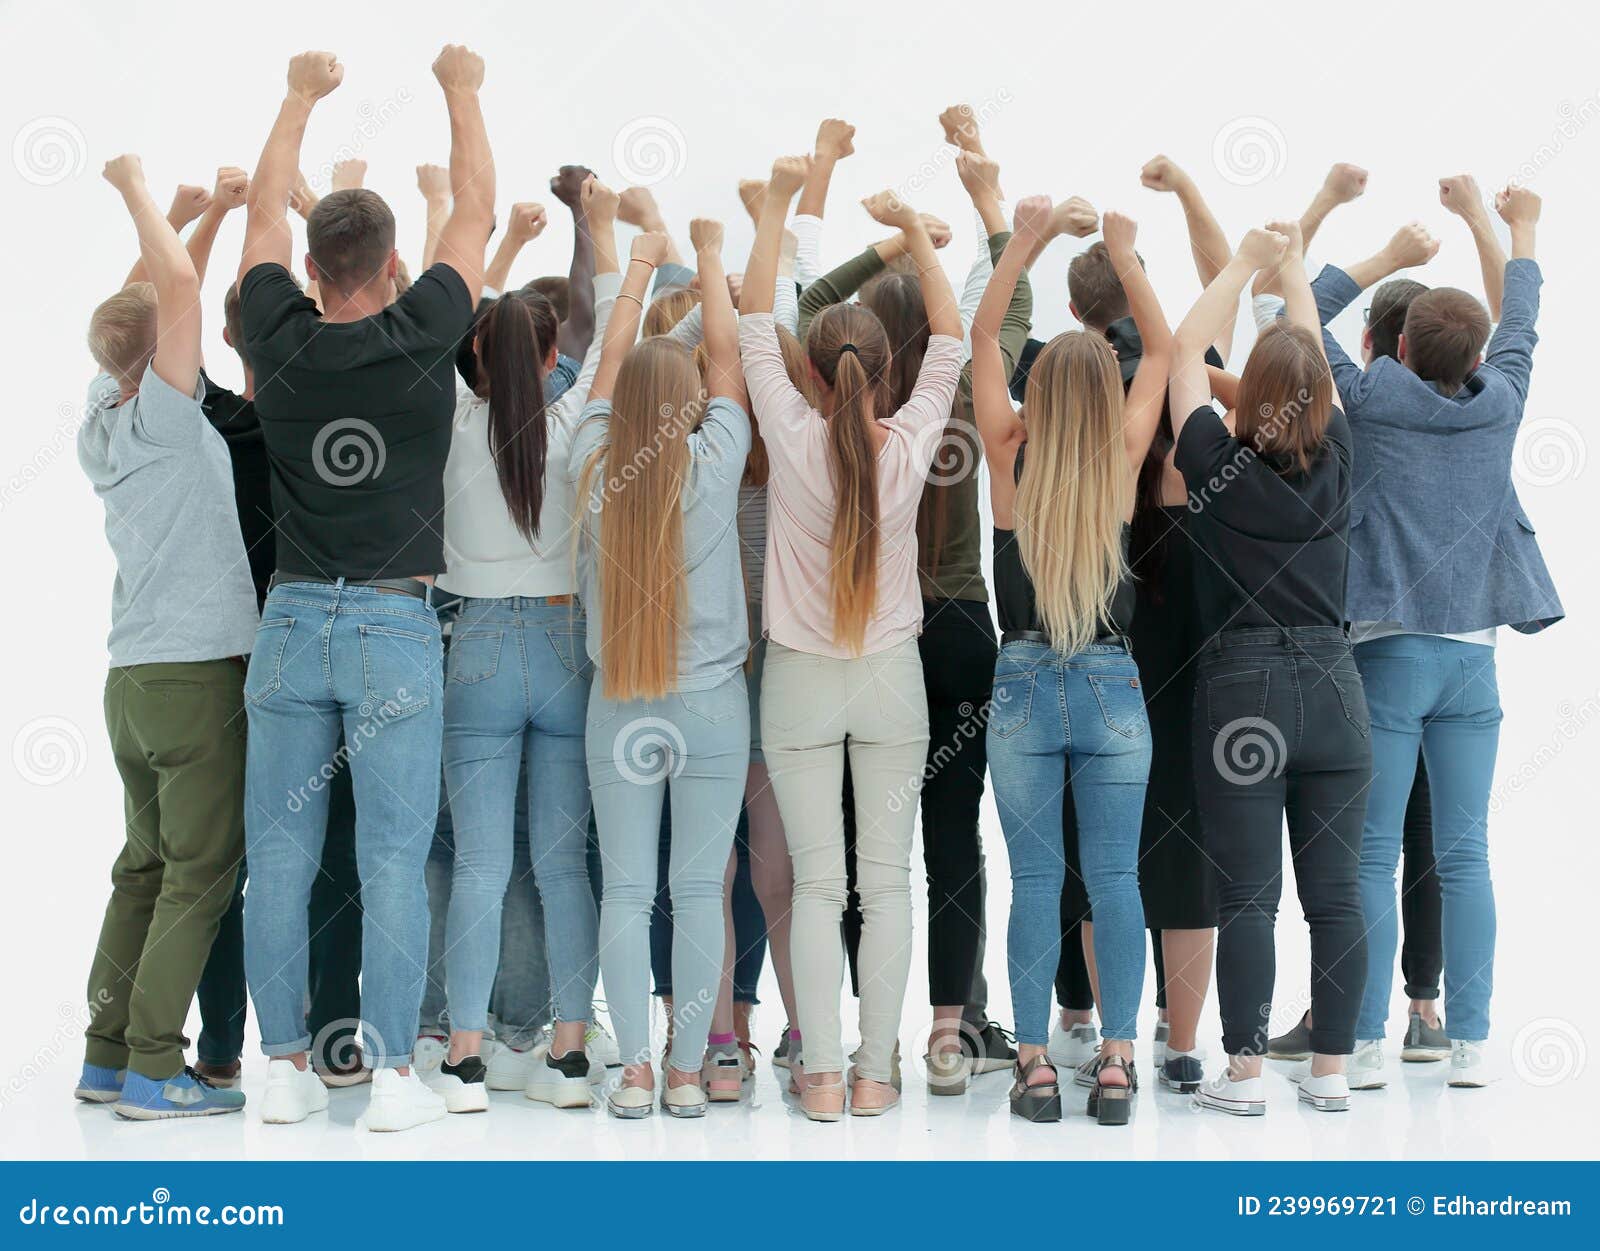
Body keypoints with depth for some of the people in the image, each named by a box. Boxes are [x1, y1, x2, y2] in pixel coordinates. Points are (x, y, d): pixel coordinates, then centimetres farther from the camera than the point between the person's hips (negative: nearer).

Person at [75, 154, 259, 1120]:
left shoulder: (103, 418, 10)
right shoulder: (167, 416, -12)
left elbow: (151, 300, 20)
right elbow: (181, 285, -21)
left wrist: (213, 210, 19)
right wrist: (137, 190, -8)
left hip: (135, 678, 8)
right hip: (198, 675, -8)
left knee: (146, 867, 15)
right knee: (200, 875, -3)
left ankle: (108, 1054, 19)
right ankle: (153, 1070, -2)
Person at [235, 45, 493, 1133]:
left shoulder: (282, 343, 0)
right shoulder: (421, 340, -6)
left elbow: (264, 212, 16)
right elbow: (477, 212, 7)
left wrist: (302, 97, 29)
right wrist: (463, 93, 21)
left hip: (292, 625, 3)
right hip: (395, 631, -3)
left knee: (279, 859, 7)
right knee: (394, 863, -1)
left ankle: (287, 1069, 13)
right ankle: (393, 1076, 2)